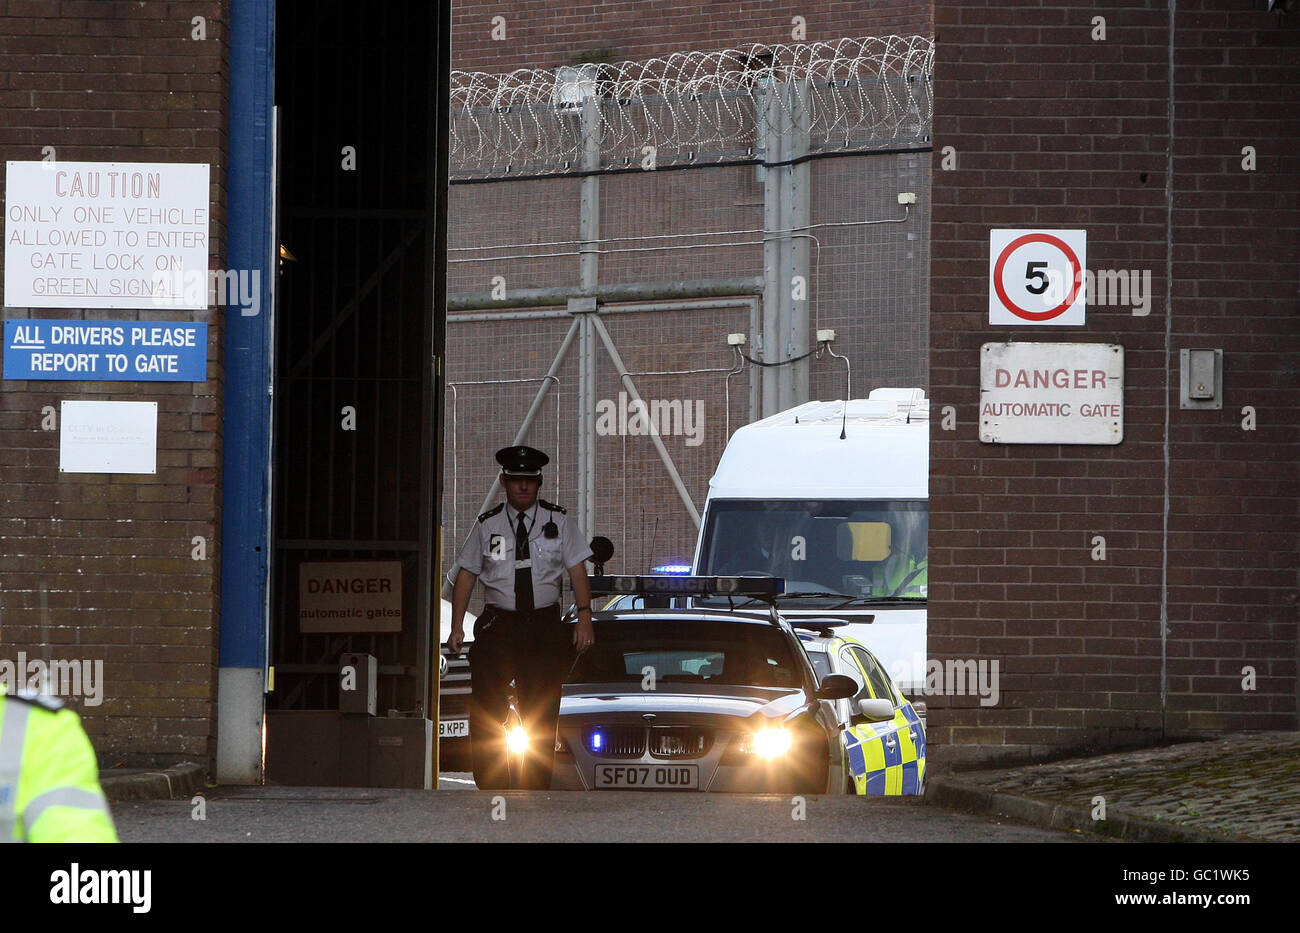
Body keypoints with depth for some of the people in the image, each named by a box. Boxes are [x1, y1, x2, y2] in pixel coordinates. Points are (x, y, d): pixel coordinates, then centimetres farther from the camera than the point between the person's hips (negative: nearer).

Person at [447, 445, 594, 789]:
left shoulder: (557, 522, 7)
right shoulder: (487, 525, 6)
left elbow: (577, 571, 4)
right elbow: (466, 575, 8)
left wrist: (584, 615, -8)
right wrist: (457, 627, 1)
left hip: (545, 624, 0)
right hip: (499, 624, 0)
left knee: (541, 714, -1)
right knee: (486, 710, -8)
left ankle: (536, 792, 5)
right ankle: (492, 790, -3)